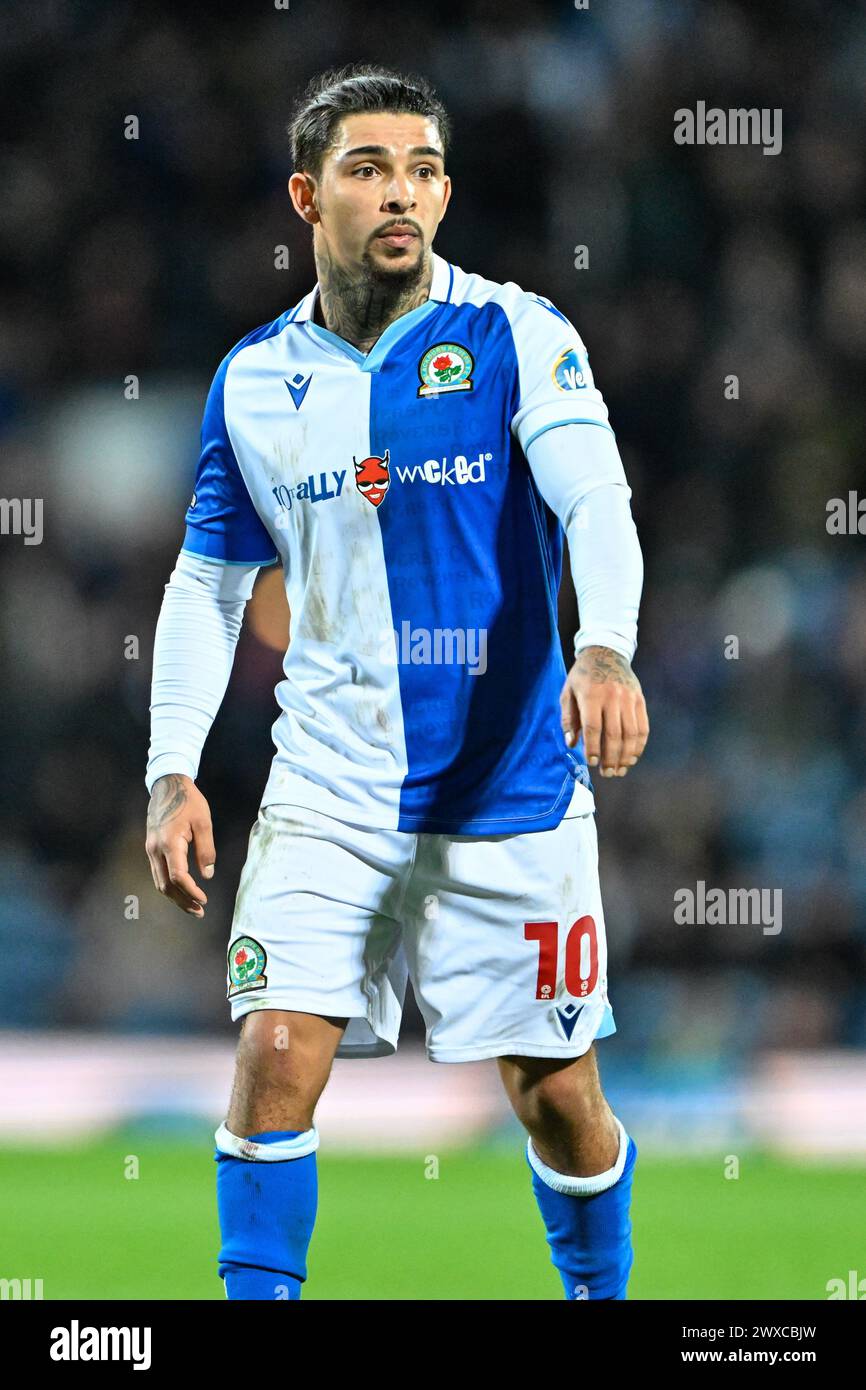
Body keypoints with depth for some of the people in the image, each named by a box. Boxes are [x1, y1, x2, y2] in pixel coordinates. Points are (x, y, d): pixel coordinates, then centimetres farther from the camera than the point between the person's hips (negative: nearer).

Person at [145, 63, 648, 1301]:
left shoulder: (516, 338, -6)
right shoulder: (254, 378, 5)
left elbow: (595, 500, -20)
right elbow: (207, 584, 13)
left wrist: (607, 648, -39)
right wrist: (173, 774, 3)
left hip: (513, 786, -2)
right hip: (328, 791, 2)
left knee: (557, 1095, 5)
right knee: (276, 1061, -12)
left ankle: (602, 1291, 28)